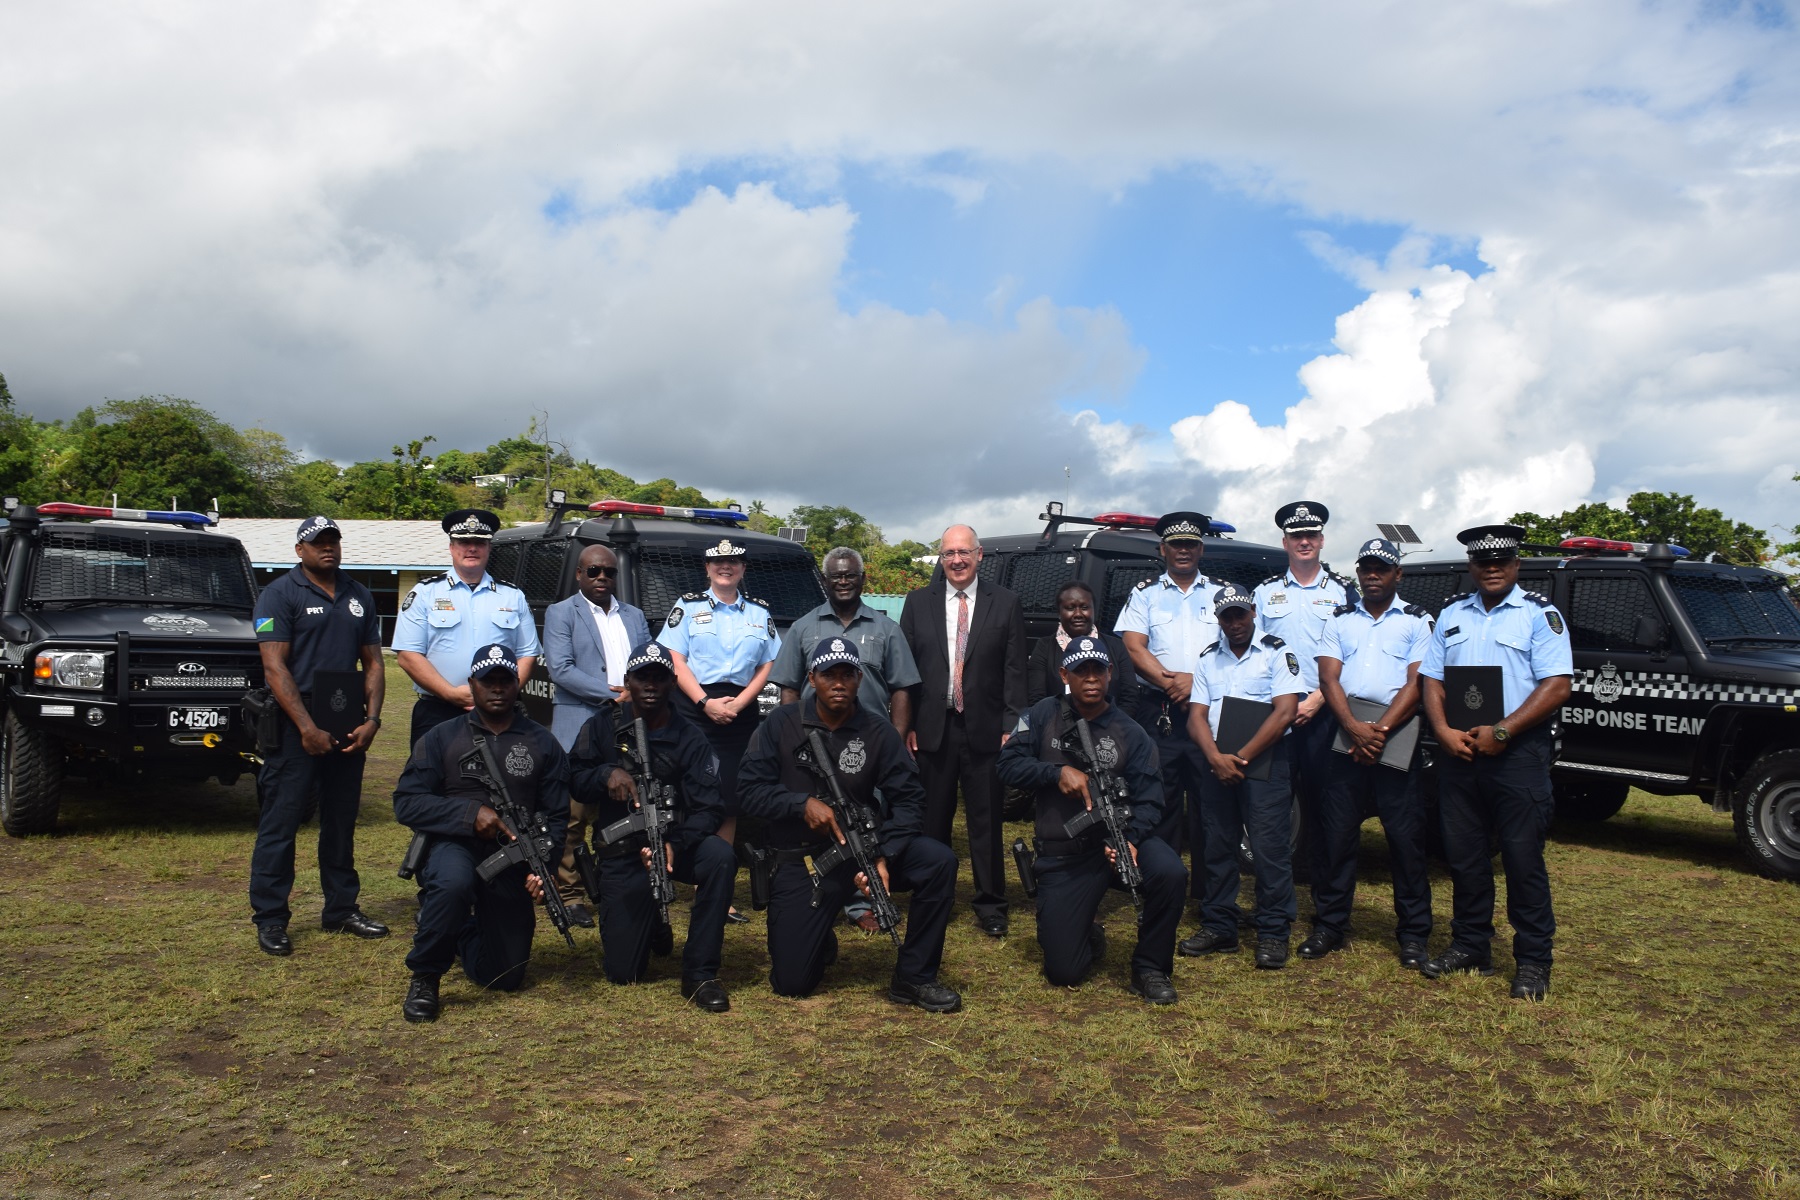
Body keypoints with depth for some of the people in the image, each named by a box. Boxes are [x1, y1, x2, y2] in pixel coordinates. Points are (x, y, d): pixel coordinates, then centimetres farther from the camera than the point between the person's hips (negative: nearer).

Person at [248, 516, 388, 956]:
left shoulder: (359, 597, 13)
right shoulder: (280, 593, -4)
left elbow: (373, 663, 13)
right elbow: (274, 667, -11)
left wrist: (371, 720, -1)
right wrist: (307, 728, -18)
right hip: (297, 727, -5)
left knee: (342, 822, 12)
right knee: (280, 823, -1)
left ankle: (341, 909, 22)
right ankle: (269, 917, 7)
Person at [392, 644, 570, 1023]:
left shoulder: (542, 743, 6)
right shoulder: (441, 737, 3)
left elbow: (556, 816, 4)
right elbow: (406, 803, -5)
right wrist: (470, 813, -19)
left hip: (512, 859, 2)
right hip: (454, 845, -2)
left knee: (504, 977, 2)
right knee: (454, 883, -39)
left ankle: (464, 934, 37)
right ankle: (423, 977, -13)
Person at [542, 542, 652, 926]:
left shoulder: (634, 616, 20)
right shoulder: (560, 613, 5)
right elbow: (560, 669, -7)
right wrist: (613, 694, -13)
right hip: (579, 730, -4)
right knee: (573, 816, -3)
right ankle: (569, 895, 5)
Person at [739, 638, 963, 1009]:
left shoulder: (878, 733, -2)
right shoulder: (782, 724, -3)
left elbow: (908, 798, -7)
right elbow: (751, 791, -5)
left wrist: (884, 857, -22)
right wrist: (803, 804, -21)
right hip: (798, 859, -1)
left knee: (939, 860, -25)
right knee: (791, 983, -7)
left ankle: (912, 978, -8)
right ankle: (821, 941, 31)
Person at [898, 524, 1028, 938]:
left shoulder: (1005, 604, 3)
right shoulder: (918, 602, 6)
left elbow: (1015, 671, 1)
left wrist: (1011, 727, -5)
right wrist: (907, 724, -1)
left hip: (985, 729, -1)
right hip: (932, 728, 1)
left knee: (987, 822, 5)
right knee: (932, 821, 9)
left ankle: (991, 907, 16)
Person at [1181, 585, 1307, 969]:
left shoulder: (1277, 653, 0)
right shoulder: (1207, 659, 13)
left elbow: (1285, 711, -10)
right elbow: (1197, 716, 6)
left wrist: (1242, 758, -13)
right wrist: (1216, 758, -12)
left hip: (1264, 764, -4)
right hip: (1216, 764, 5)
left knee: (1269, 847, -6)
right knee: (1217, 847, 8)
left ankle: (1273, 933, 3)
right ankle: (1218, 928, 18)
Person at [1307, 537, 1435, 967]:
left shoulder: (1417, 621, 7)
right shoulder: (1340, 619, 14)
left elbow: (1417, 683, -3)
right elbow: (1328, 678, 3)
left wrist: (1381, 729, -15)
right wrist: (1354, 728, -13)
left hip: (1396, 737, -2)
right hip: (1346, 734, 2)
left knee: (1406, 835, 0)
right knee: (1336, 832, 4)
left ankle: (1413, 932, 11)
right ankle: (1329, 925, 14)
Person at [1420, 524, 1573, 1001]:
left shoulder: (1540, 615, -1)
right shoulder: (1452, 614, 13)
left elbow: (1557, 687, -10)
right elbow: (1432, 680, 11)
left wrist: (1500, 732, -17)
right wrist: (1444, 732, -6)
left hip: (1518, 753, -5)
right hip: (1458, 754, 5)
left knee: (1523, 858, -1)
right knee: (1463, 855, 11)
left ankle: (1533, 961, 9)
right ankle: (1470, 946, 24)